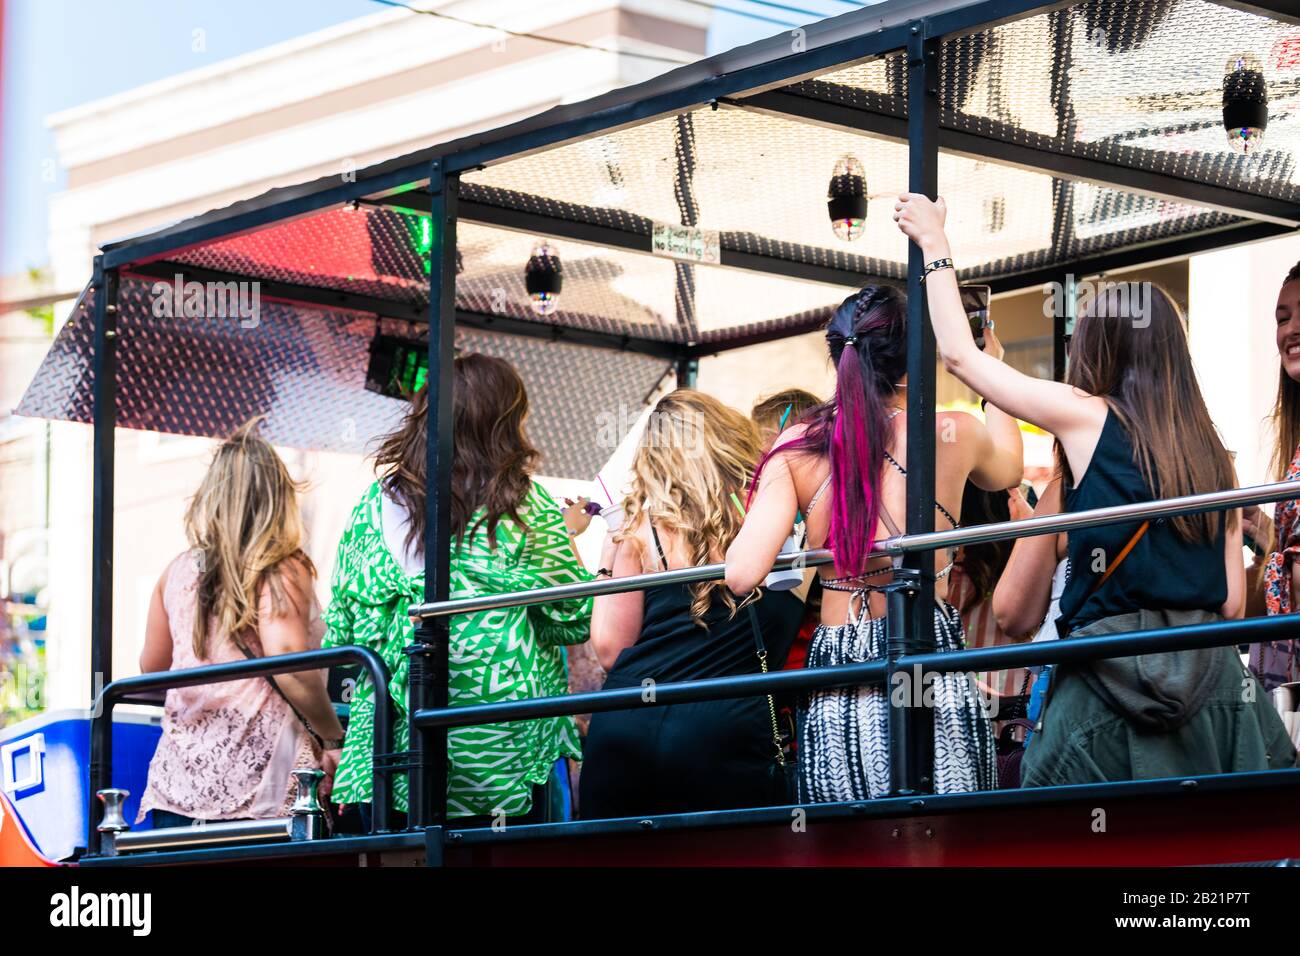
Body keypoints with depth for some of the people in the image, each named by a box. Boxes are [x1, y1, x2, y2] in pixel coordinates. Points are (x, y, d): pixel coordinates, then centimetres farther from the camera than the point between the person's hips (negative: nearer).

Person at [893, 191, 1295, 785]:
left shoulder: (1087, 418, -1)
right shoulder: (1214, 457, 11)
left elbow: (959, 354, 8)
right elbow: (1232, 603, 10)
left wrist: (934, 244, 19)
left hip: (1114, 671, -5)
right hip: (1212, 680, 5)